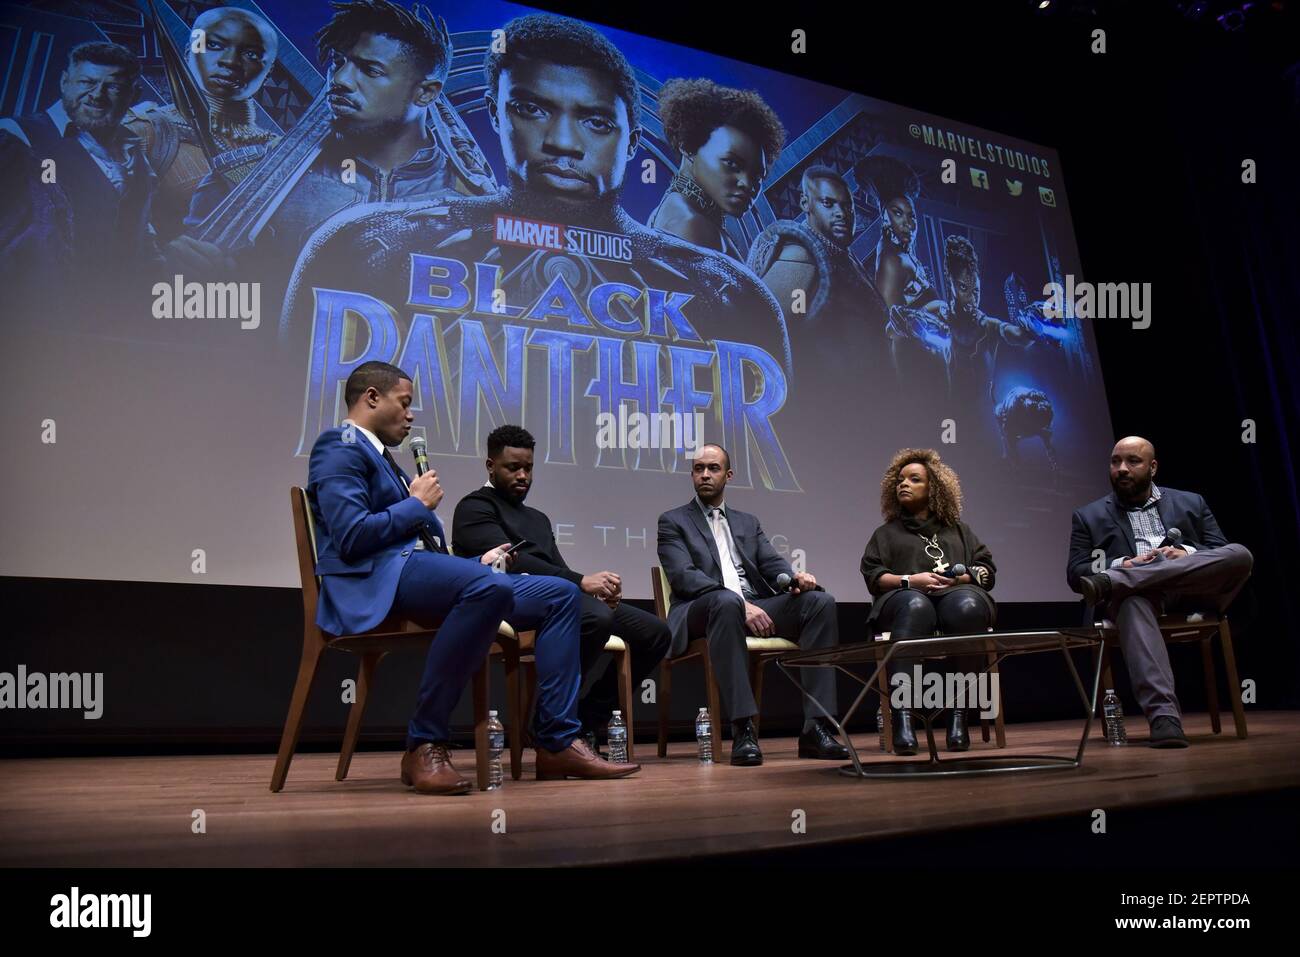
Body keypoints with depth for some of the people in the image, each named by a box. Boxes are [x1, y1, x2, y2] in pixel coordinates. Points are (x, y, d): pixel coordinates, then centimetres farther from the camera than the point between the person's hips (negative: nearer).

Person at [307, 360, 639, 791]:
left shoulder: (381, 458, 30)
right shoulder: (340, 446, 0)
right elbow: (351, 536, -16)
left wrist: (475, 562, 14)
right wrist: (417, 505, -4)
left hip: (419, 571, 10)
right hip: (377, 579, -10)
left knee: (561, 594, -1)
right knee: (491, 586, -39)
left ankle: (558, 743, -6)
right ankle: (425, 744, -27)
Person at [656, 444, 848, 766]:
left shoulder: (748, 523, 26)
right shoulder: (673, 521, 11)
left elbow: (773, 564, 13)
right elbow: (683, 576, -6)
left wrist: (797, 577, -14)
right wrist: (741, 604, -19)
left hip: (756, 606, 5)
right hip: (702, 611, -5)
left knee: (821, 601, -21)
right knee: (726, 600, -40)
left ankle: (815, 727, -25)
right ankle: (743, 730, -39)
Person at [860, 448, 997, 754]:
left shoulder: (958, 530, 31)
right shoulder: (886, 533, 28)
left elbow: (987, 570, 19)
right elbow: (872, 575, 12)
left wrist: (961, 577, -2)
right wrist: (910, 580, -6)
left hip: (955, 594, 1)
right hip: (905, 597, -1)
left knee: (967, 606, -38)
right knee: (916, 606, -40)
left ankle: (958, 713, -34)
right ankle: (902, 716, -50)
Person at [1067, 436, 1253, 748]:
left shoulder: (1191, 503, 26)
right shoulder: (1089, 516, 21)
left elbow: (1221, 552, 15)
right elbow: (1075, 574, 8)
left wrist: (1187, 554, -8)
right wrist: (1124, 565, -10)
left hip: (1191, 589, 2)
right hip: (1134, 592, -2)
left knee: (1240, 555, -27)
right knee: (1133, 602, -39)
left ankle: (1112, 582, -37)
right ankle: (1163, 714, -53)